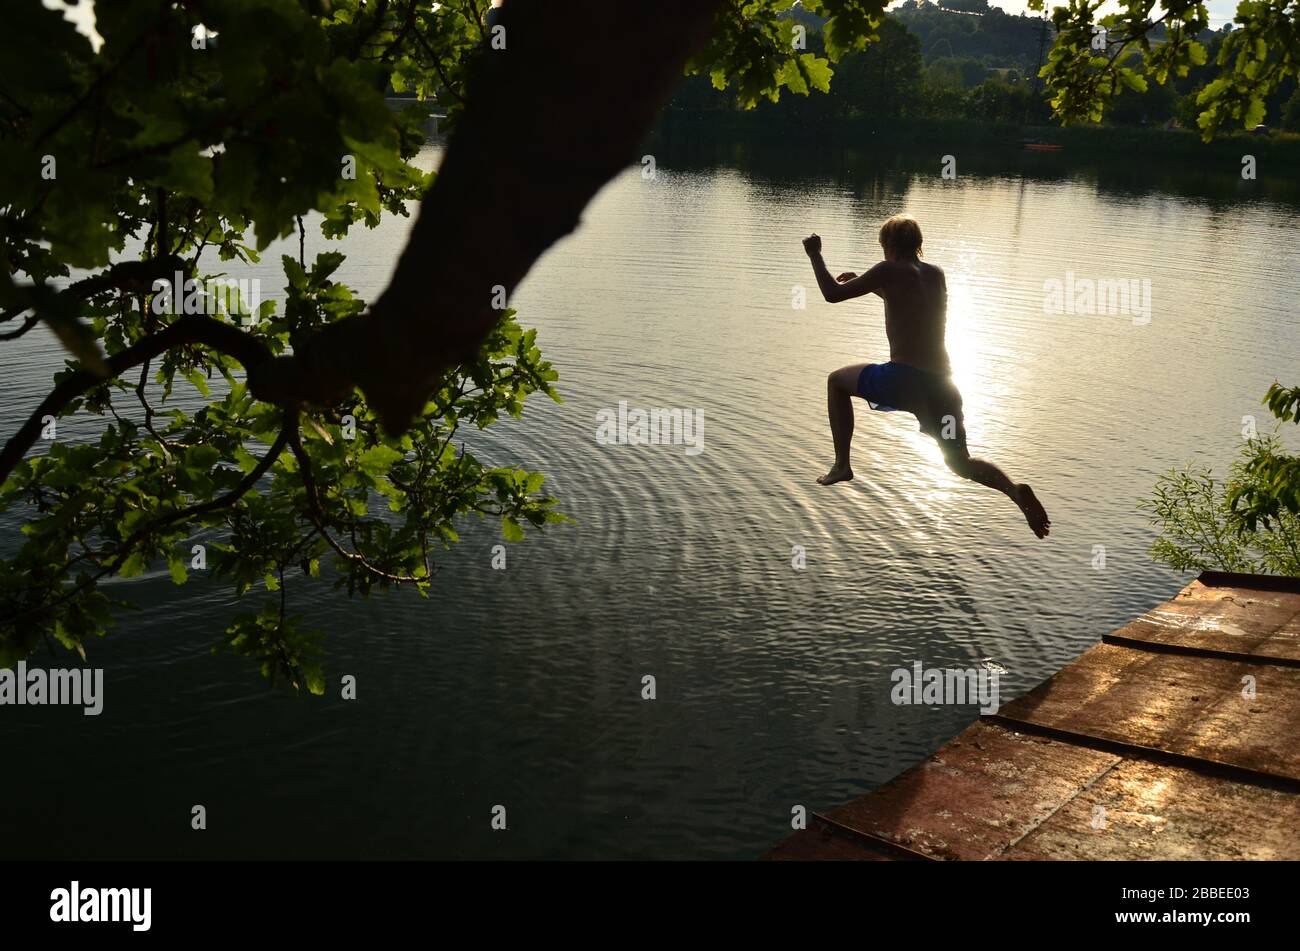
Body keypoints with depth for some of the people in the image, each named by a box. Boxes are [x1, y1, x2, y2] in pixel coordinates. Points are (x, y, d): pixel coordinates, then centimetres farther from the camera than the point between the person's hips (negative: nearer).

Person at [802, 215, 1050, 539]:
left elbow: (833, 293, 0)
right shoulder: (936, 275, 16)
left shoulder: (891, 270, -3)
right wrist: (866, 283, 37)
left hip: (902, 380, -5)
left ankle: (842, 465, 15)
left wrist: (814, 255, 15)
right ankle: (1015, 490, -15)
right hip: (942, 384, 5)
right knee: (960, 462, 15)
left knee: (837, 381, 21)